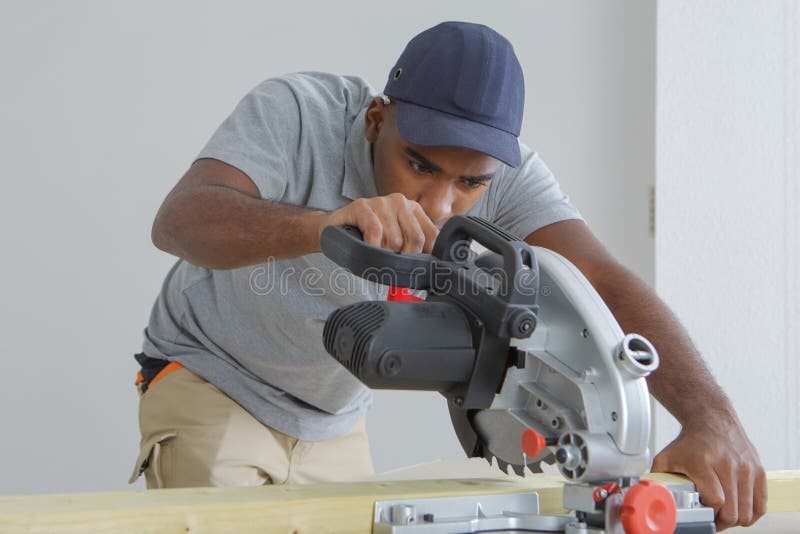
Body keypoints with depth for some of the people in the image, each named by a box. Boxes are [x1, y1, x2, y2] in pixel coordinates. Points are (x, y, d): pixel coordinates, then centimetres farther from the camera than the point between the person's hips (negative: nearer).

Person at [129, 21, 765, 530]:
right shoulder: (297, 111, -27)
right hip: (208, 385, -3)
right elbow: (178, 221, -42)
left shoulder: (505, 174, -19)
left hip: (333, 423, 4)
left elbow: (604, 282, -29)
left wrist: (711, 417, -45)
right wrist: (325, 223, -60)